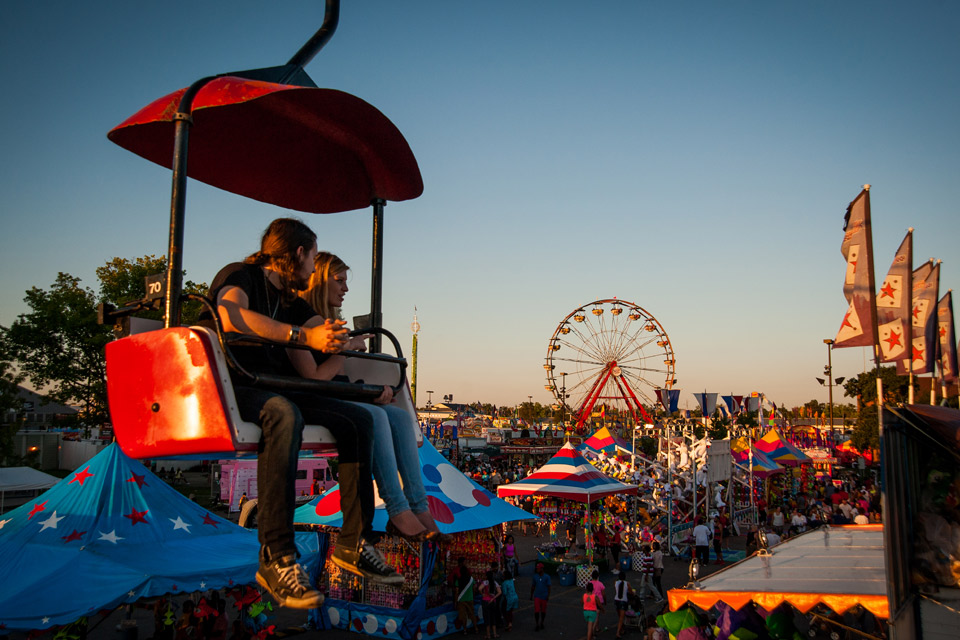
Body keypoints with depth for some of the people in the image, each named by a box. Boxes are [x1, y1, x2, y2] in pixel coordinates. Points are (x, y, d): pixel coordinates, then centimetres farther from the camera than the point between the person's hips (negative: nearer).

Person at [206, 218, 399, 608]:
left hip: (275, 389, 8)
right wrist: (304, 336, -24)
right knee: (284, 413, -39)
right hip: (229, 387, -8)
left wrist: (332, 340, 0)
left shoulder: (290, 302, 22)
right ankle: (276, 559, -38)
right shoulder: (239, 276, -1)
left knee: (358, 419, -8)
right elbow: (231, 317, -27)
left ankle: (352, 543, -6)